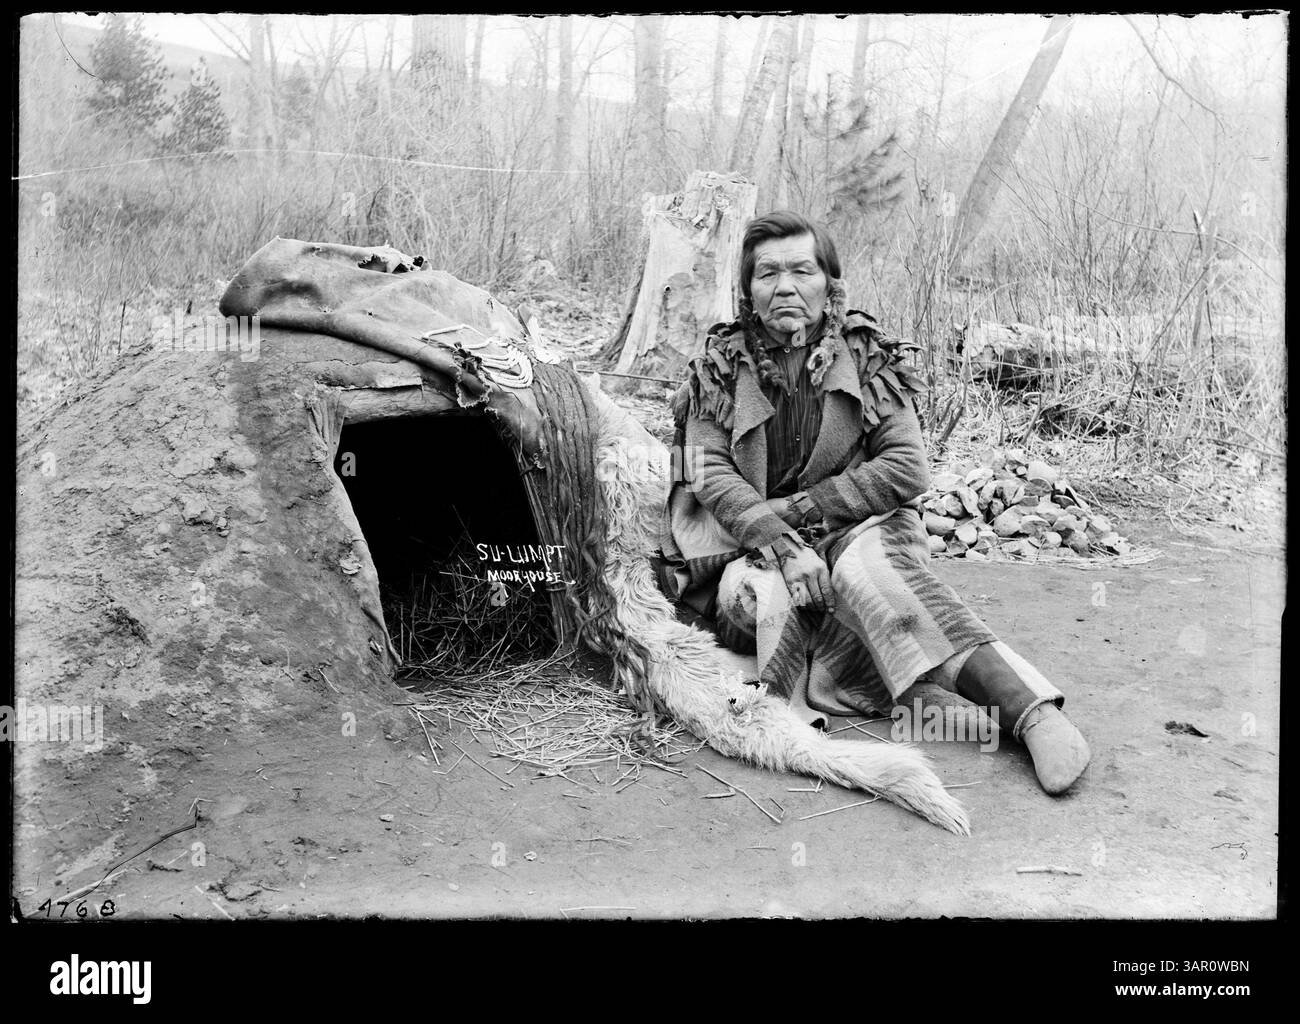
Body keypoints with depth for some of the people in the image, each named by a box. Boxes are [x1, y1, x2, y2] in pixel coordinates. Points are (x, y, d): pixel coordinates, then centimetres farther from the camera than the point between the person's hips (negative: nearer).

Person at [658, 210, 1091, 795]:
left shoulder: (868, 357, 3)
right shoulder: (720, 365, 4)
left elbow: (907, 470, -5)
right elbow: (710, 474, -6)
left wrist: (795, 508, -12)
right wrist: (782, 544, -24)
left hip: (854, 533, -1)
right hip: (745, 548, 2)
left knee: (862, 569, -35)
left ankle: (1030, 710, -42)